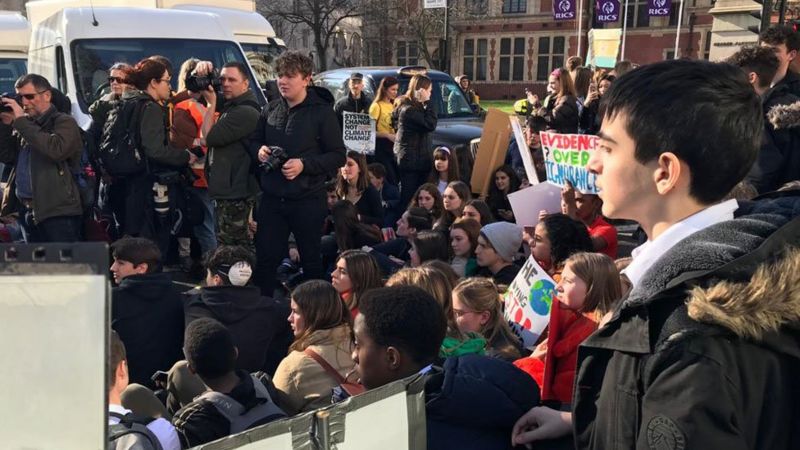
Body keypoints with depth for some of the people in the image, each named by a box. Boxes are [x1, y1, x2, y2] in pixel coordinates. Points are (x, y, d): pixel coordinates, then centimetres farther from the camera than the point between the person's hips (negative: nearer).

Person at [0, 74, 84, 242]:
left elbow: (56, 149, -23)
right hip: (26, 210, 7)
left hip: (58, 212, -7)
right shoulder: (26, 125, 16)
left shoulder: (64, 122, -4)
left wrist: (21, 121, -16)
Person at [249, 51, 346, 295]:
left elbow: (338, 156, -9)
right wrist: (259, 150, -6)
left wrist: (304, 165, -21)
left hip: (307, 200, -4)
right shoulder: (270, 110, 7)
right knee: (265, 257, 8)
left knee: (311, 260, 11)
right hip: (271, 198, 4)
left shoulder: (322, 113, -7)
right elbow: (254, 140, 18)